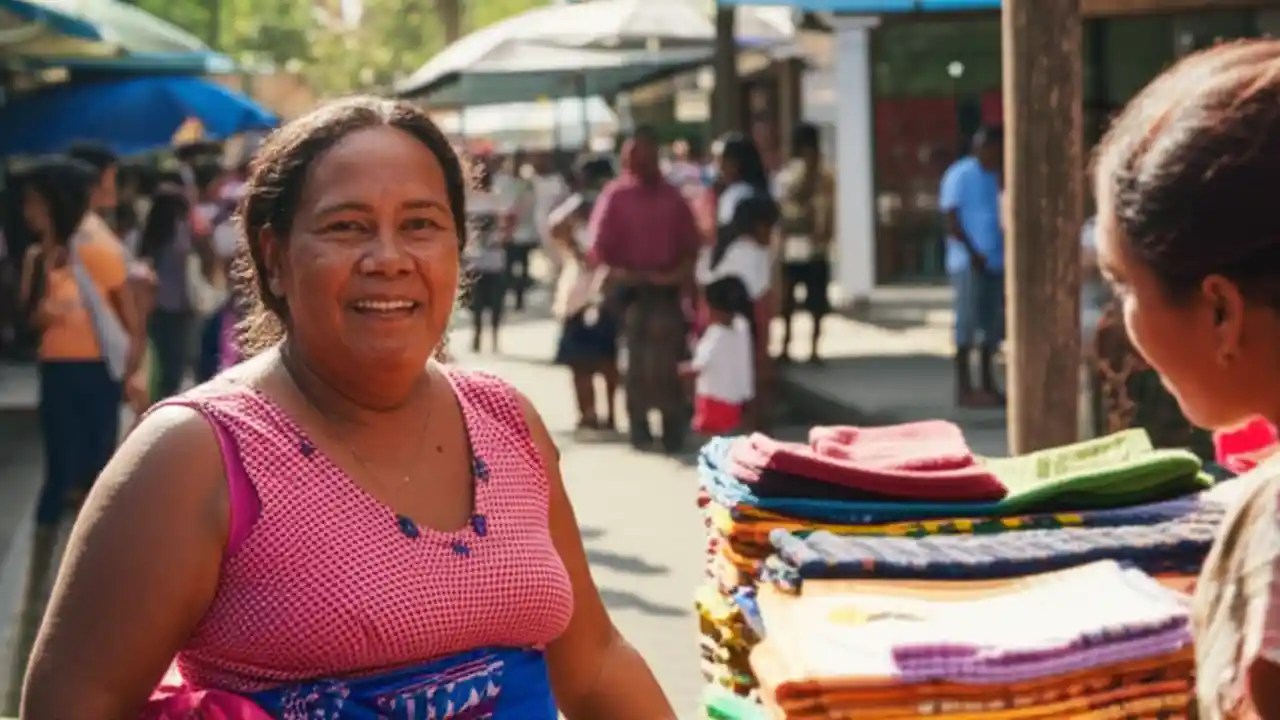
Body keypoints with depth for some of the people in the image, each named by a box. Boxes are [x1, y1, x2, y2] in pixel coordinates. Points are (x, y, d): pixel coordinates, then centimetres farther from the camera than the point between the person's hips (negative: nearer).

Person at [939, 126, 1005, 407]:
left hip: (996, 262, 7)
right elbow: (951, 219, -9)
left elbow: (1003, 216, 16)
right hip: (969, 263, -7)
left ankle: (988, 385, 15)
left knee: (992, 324, 8)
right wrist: (973, 252, -16)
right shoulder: (960, 175, -5)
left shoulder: (995, 176, 15)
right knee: (967, 322, -5)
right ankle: (964, 388, -3)